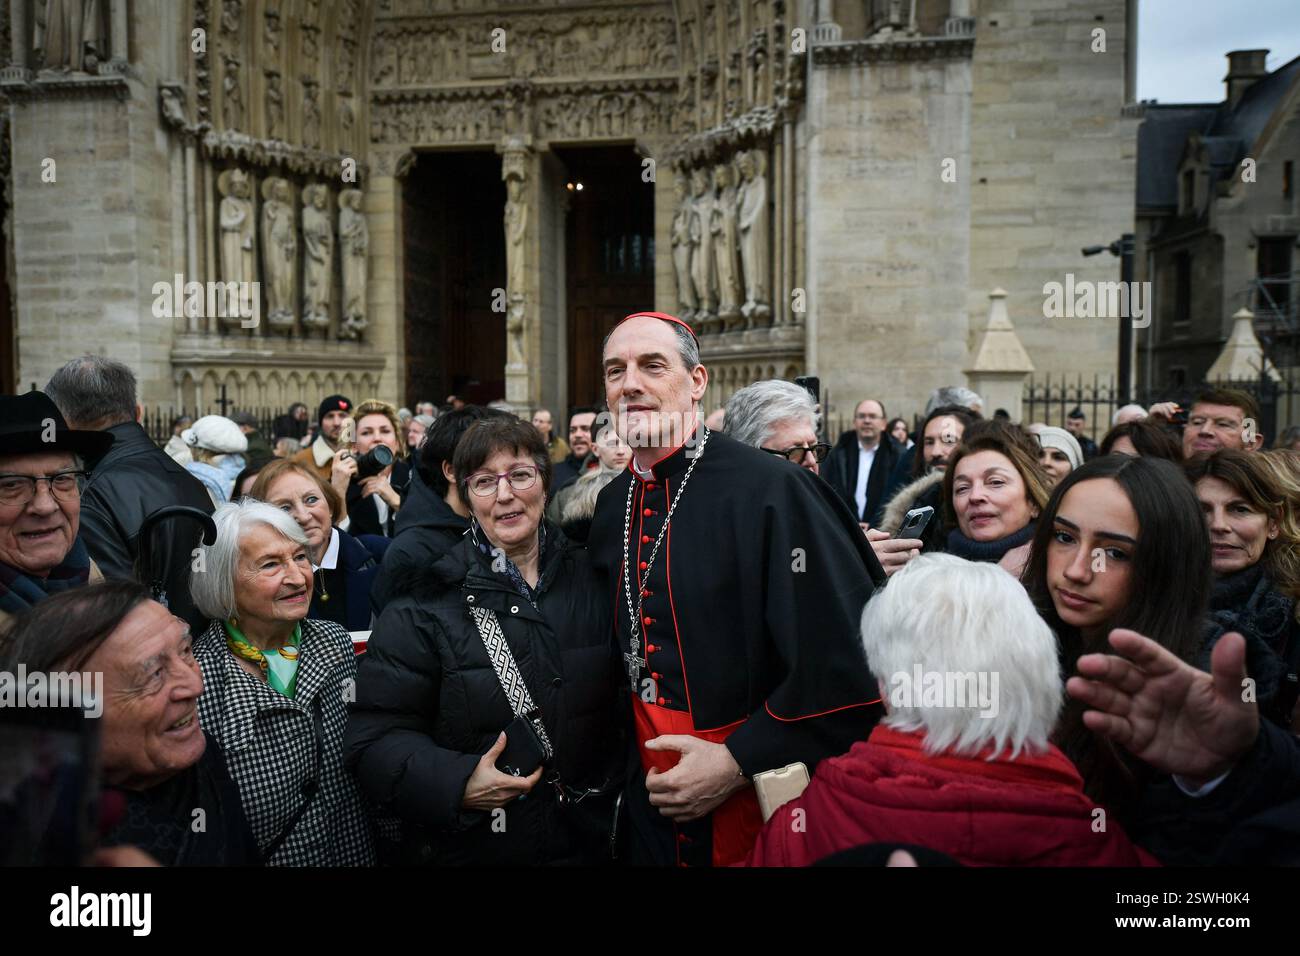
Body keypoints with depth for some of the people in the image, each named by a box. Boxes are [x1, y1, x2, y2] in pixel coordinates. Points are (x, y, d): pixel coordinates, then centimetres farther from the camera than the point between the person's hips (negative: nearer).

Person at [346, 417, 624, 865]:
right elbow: (377, 737, -13)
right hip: (469, 848, -3)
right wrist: (457, 783, -26)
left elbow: (622, 705, 9)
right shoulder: (424, 602, -11)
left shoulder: (591, 580, 0)